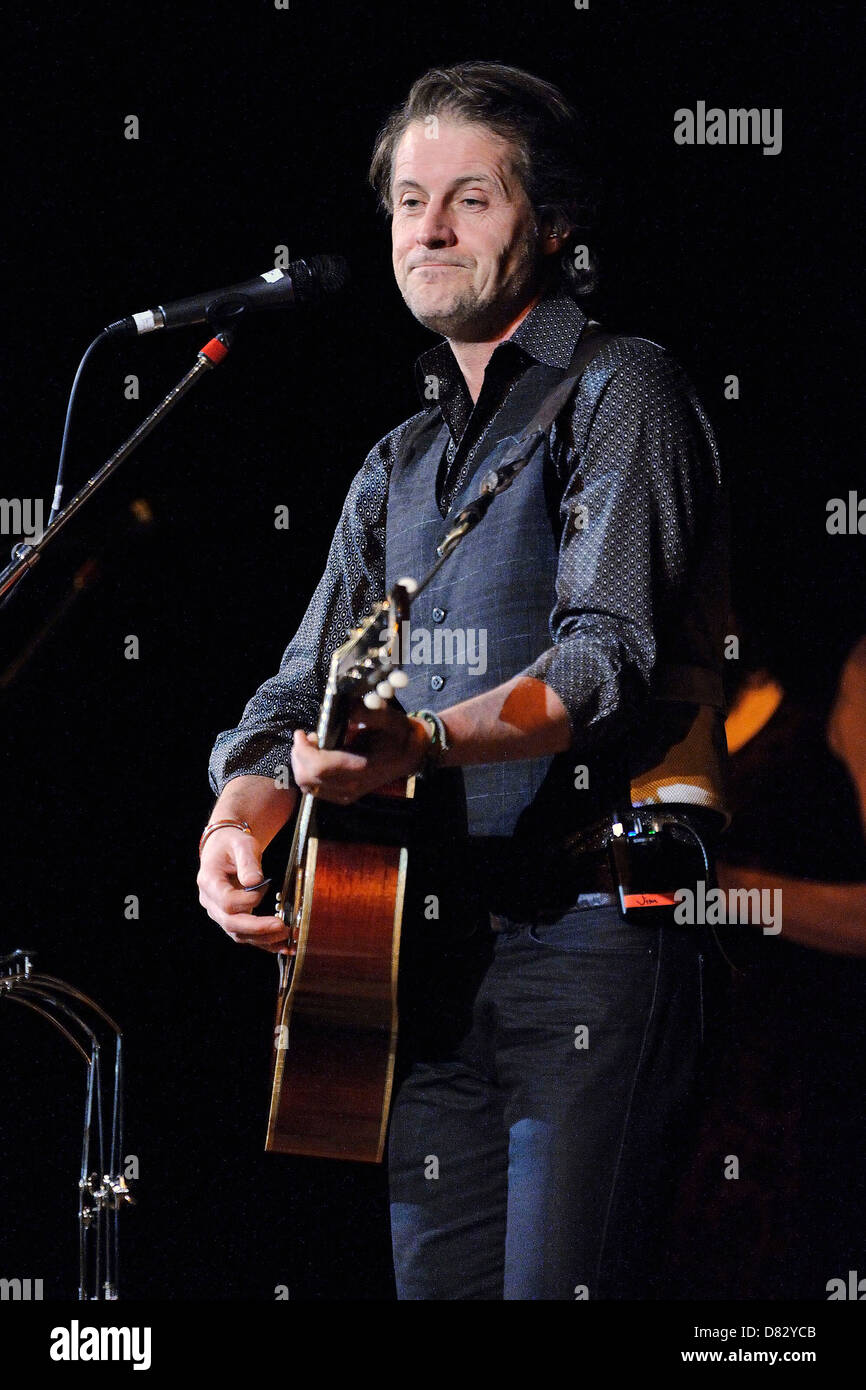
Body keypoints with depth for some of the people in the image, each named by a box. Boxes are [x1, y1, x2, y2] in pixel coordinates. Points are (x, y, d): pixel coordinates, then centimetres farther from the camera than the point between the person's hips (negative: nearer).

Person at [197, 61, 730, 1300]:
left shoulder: (619, 393, 0)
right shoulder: (401, 467, 23)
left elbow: (611, 656, -15)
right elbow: (307, 684, 17)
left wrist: (425, 742, -31)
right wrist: (243, 811, -5)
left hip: (593, 926, -7)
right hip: (431, 941, 7)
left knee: (562, 1285, -17)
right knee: (437, 1279, 5)